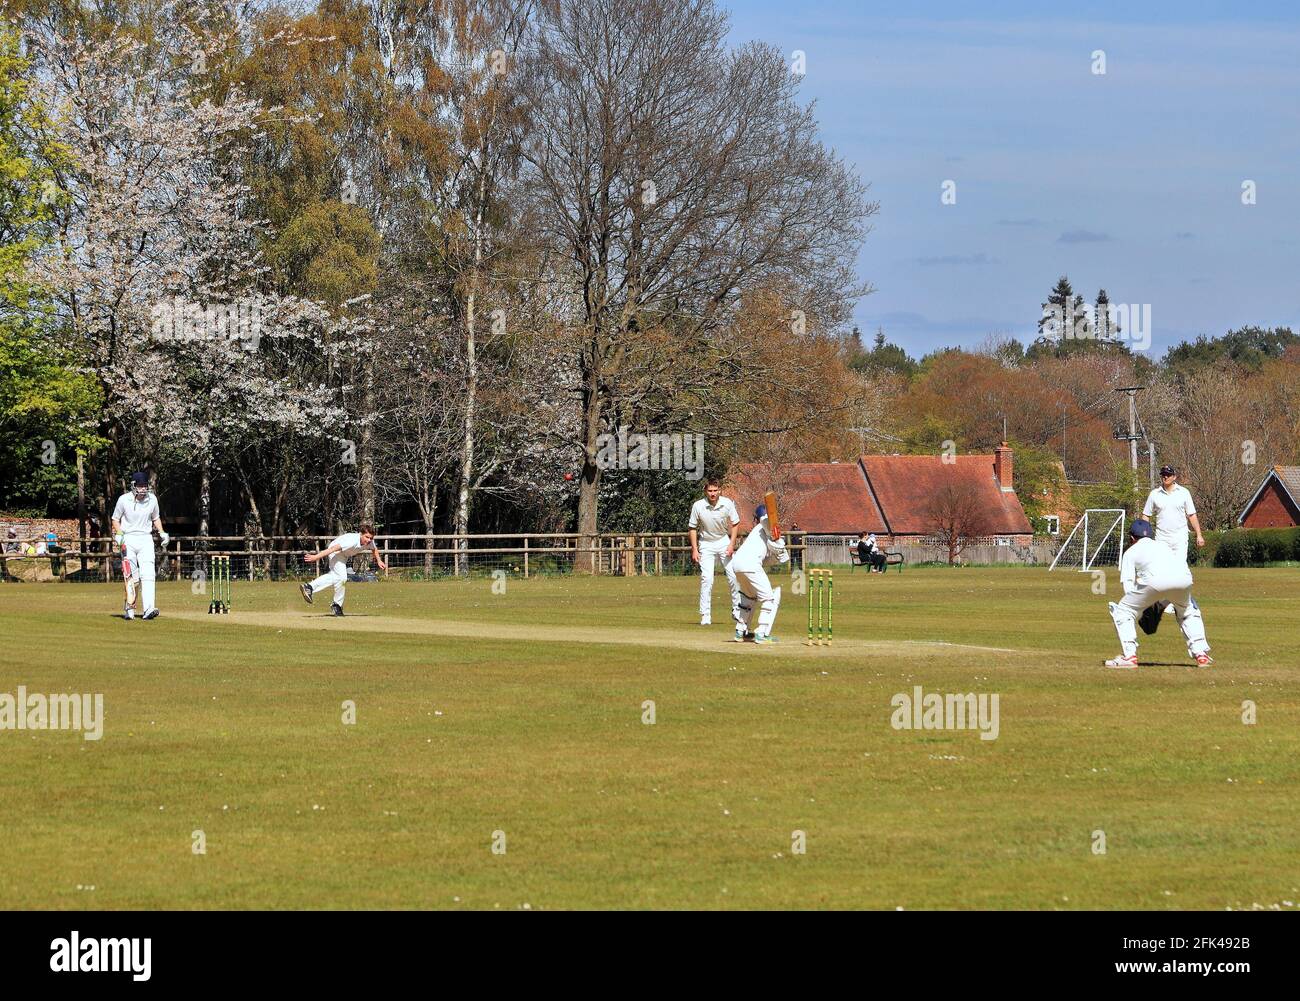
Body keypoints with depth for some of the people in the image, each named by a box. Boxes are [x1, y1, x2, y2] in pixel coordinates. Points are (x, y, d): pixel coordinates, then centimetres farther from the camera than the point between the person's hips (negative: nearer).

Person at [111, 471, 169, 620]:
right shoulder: (124, 500, -7)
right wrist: (118, 534, -12)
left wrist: (161, 532, 5)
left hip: (146, 540, 1)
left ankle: (148, 609, -23)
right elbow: (115, 519, 3)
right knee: (130, 576, 2)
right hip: (128, 540, -1)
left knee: (148, 574, -13)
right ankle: (129, 608, 15)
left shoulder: (152, 499, 2)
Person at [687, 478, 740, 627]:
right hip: (706, 544, -2)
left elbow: (735, 524, -1)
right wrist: (694, 550, -10)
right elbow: (693, 528, -5)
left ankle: (737, 612, 14)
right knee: (706, 578, -12)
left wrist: (732, 544, -9)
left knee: (732, 576, -1)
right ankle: (705, 616, -8)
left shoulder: (727, 503, -14)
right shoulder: (698, 506, -17)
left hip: (724, 541, 2)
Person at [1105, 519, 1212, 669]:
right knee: (1188, 611, 35)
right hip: (1184, 577, 4)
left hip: (1156, 579, -4)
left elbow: (1128, 585, 18)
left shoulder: (1131, 551, 30)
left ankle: (1129, 656, 5)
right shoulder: (1163, 545, 42)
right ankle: (1201, 654, 26)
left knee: (1123, 610, 15)